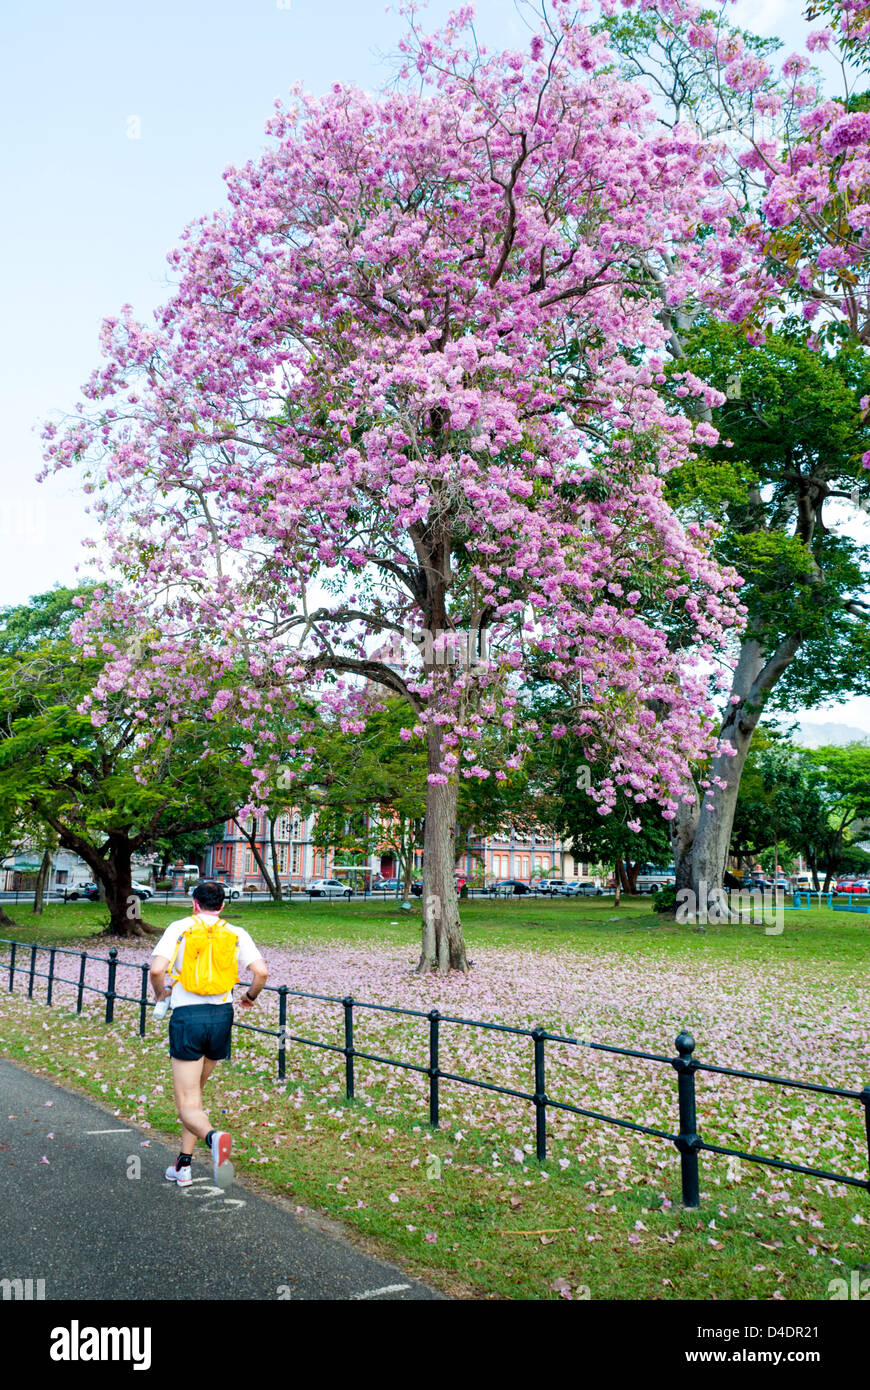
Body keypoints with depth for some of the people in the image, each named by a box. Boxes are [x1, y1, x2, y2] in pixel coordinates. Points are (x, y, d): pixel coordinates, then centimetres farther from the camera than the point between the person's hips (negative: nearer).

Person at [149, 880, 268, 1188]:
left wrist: (161, 992, 8)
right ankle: (183, 1165, 26)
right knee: (194, 1091, 24)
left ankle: (213, 1136, -32)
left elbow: (157, 969, -12)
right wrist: (250, 996, 14)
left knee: (186, 1105, -2)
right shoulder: (236, 934, 6)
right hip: (222, 1015, 4)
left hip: (187, 1015, -3)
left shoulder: (180, 928, 1)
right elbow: (261, 972, -6)